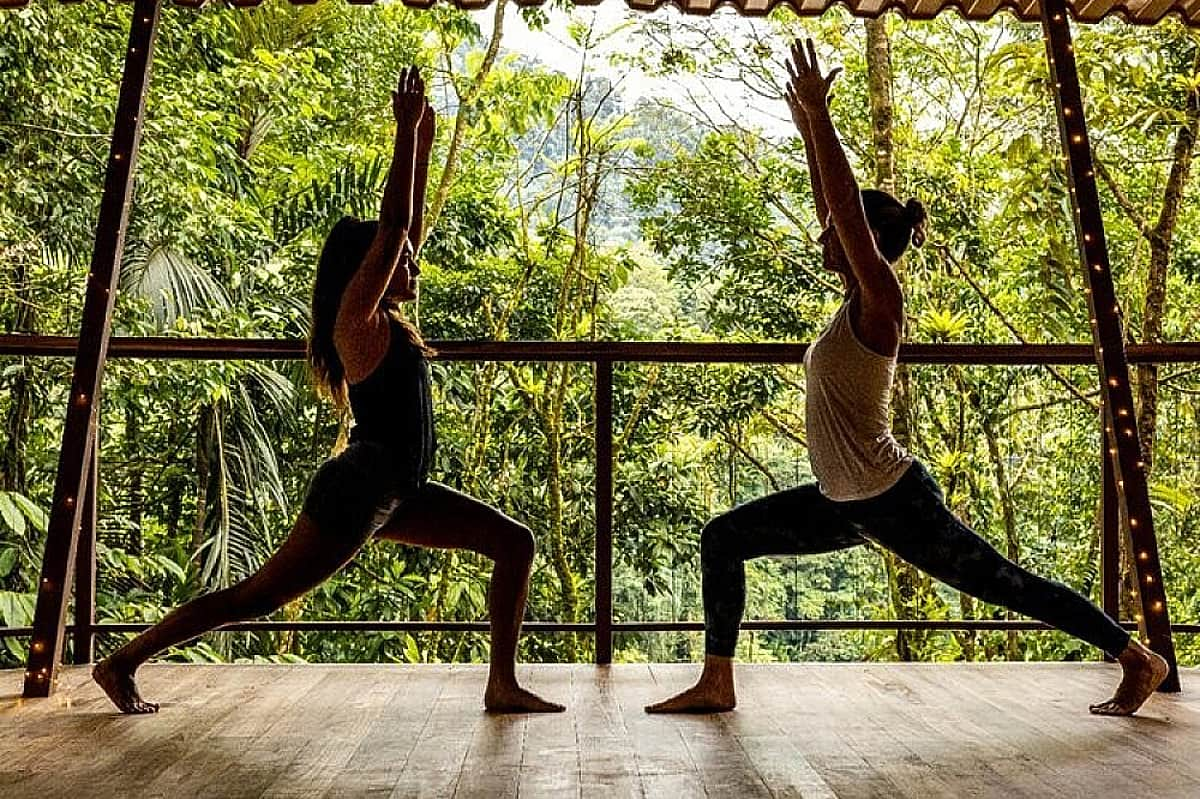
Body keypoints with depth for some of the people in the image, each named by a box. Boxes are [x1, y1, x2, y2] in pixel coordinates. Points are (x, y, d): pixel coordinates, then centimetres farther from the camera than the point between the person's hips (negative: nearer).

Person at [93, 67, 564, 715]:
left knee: (514, 543, 4)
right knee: (257, 595, 2)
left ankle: (503, 685, 7)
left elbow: (410, 226, 17)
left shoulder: (385, 320, 13)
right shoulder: (357, 319, -9)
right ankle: (122, 661, 22)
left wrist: (423, 138, 19)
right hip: (356, 491, -9)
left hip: (395, 493, 9)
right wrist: (407, 131, -10)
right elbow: (391, 228, -18)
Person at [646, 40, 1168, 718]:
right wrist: (806, 124, 15)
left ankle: (1140, 661, 32)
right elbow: (833, 208, 11)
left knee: (1005, 583, 8)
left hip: (895, 502, -9)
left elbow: (850, 208, -25)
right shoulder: (859, 300, 6)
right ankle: (717, 684, 13)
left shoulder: (880, 301, -16)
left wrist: (819, 115, -19)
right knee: (723, 539, 5)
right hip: (845, 504, 9)